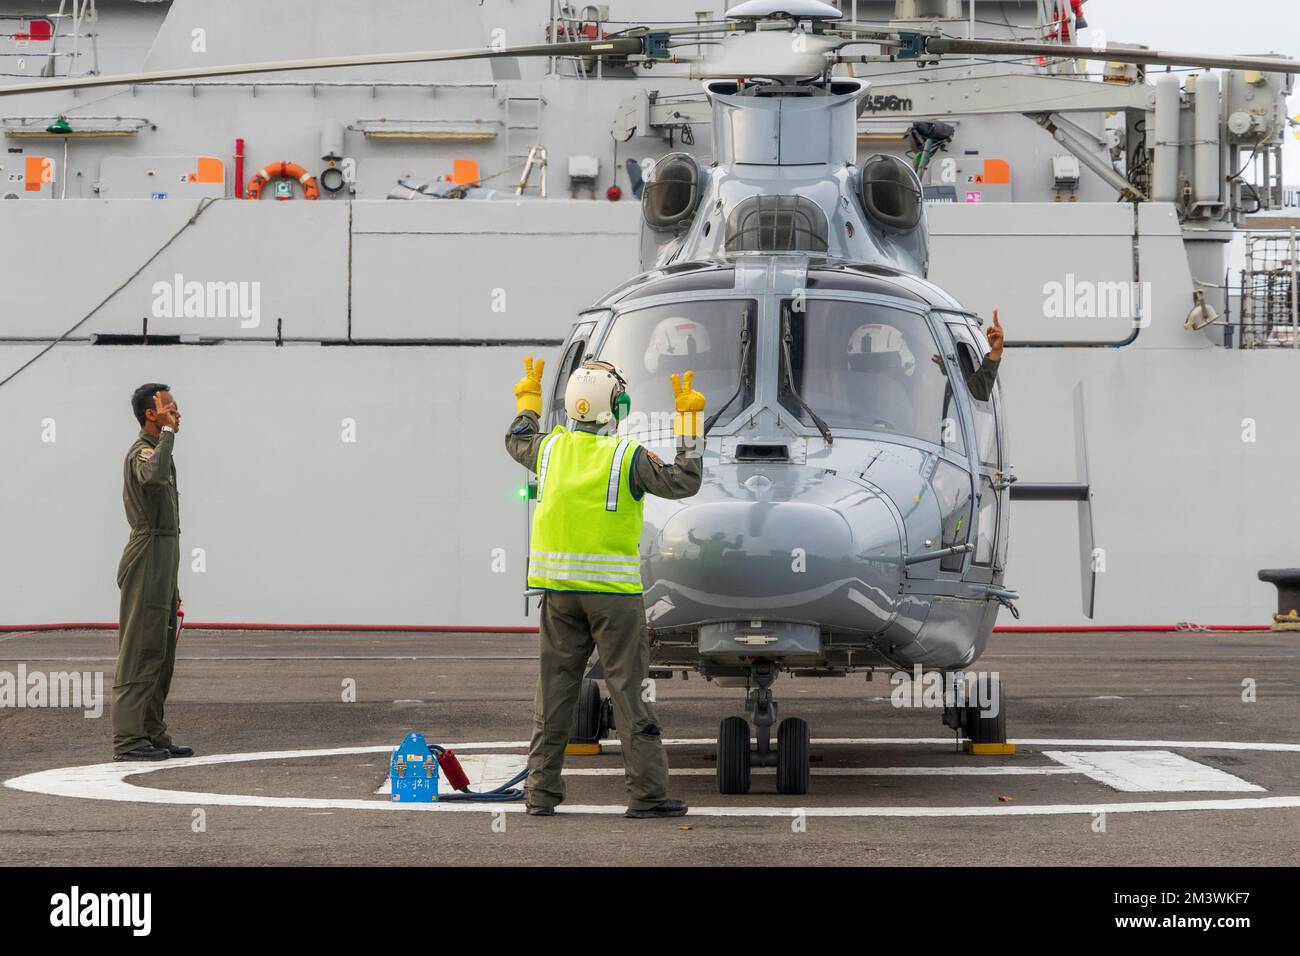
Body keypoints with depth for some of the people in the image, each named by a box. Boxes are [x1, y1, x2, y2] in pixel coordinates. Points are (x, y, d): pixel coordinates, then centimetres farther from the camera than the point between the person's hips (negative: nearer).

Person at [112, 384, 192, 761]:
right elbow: (154, 477, -40)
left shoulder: (157, 451, 21)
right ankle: (128, 739, -8)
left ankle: (152, 733, 13)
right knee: (141, 652, -9)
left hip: (161, 563, 10)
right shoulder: (141, 452, -12)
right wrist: (168, 431, -26)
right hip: (146, 563, -10)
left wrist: (170, 585, 24)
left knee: (161, 654, 10)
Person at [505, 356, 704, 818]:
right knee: (629, 689, -1)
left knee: (554, 689, 11)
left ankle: (541, 791, 13)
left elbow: (516, 442, 25)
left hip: (559, 589, 4)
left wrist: (528, 397, 41)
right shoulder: (627, 456, -12)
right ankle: (647, 793, -2)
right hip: (612, 589, -4)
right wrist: (690, 423, -4)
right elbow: (682, 482, -10)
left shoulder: (551, 448, 3)